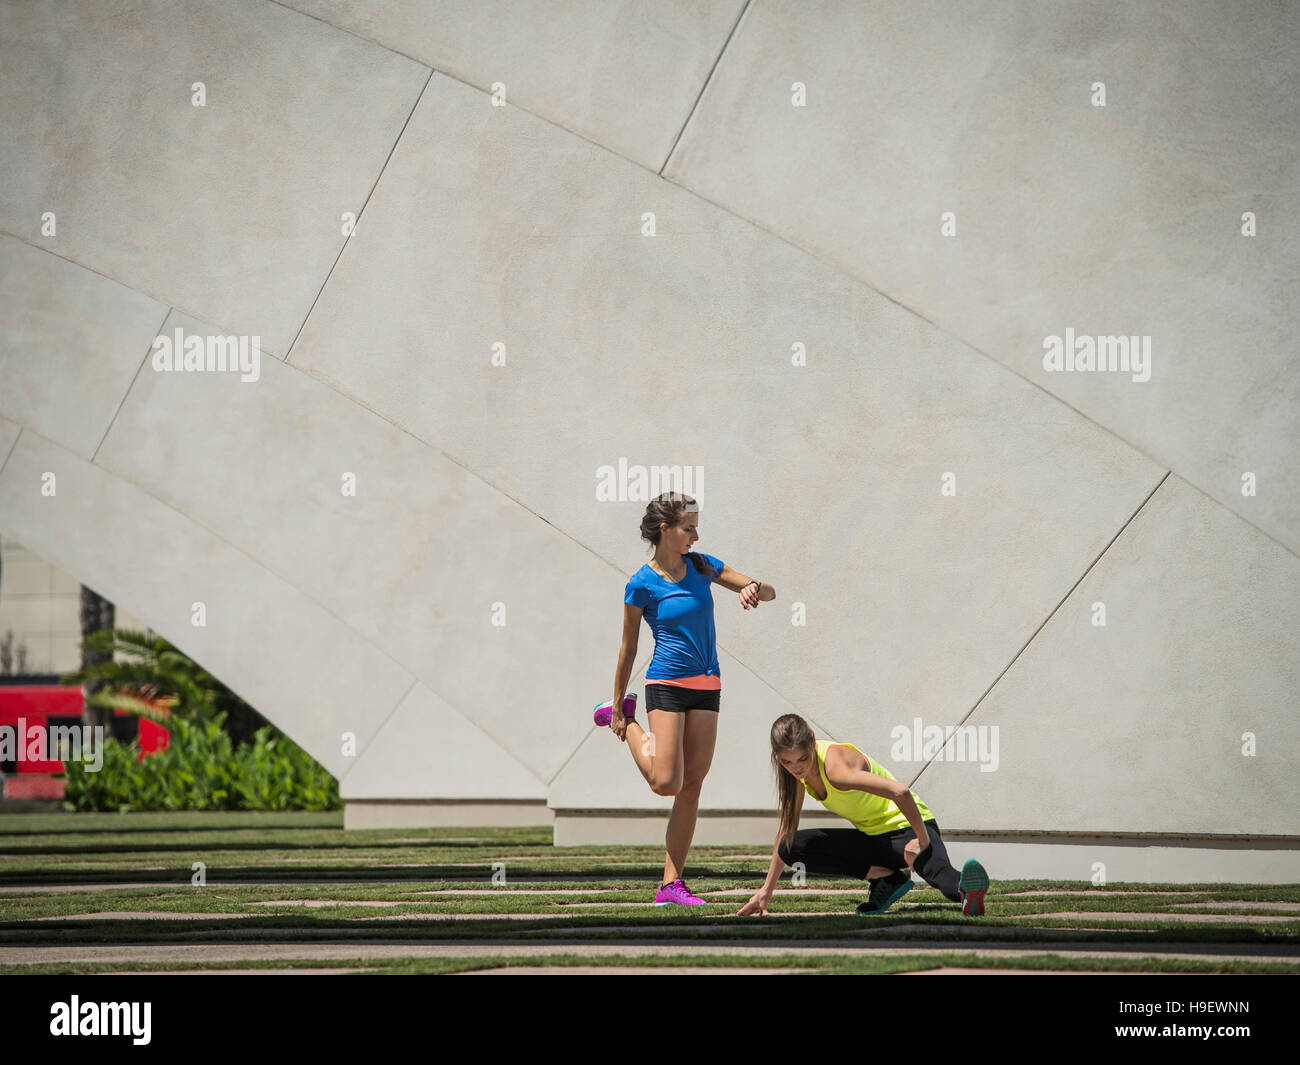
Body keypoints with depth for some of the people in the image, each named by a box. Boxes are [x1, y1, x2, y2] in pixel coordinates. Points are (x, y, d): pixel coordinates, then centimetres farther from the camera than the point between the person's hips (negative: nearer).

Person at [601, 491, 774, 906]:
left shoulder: (702, 566, 6)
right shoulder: (642, 584, -8)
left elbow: (769, 592, 11)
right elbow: (628, 649, -2)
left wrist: (754, 589, -14)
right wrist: (618, 707, 2)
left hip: (707, 686, 5)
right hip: (667, 684, -5)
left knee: (692, 786, 2)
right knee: (667, 782, -13)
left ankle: (671, 884, 5)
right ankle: (624, 722, 15)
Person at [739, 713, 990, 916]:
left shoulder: (834, 767, -28)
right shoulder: (797, 769, -3)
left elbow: (901, 792, -35)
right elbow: (787, 827, 11)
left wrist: (923, 841, -27)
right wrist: (767, 890, 13)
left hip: (907, 827, -9)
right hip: (871, 837, 9)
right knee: (791, 848, -8)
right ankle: (885, 878, -11)